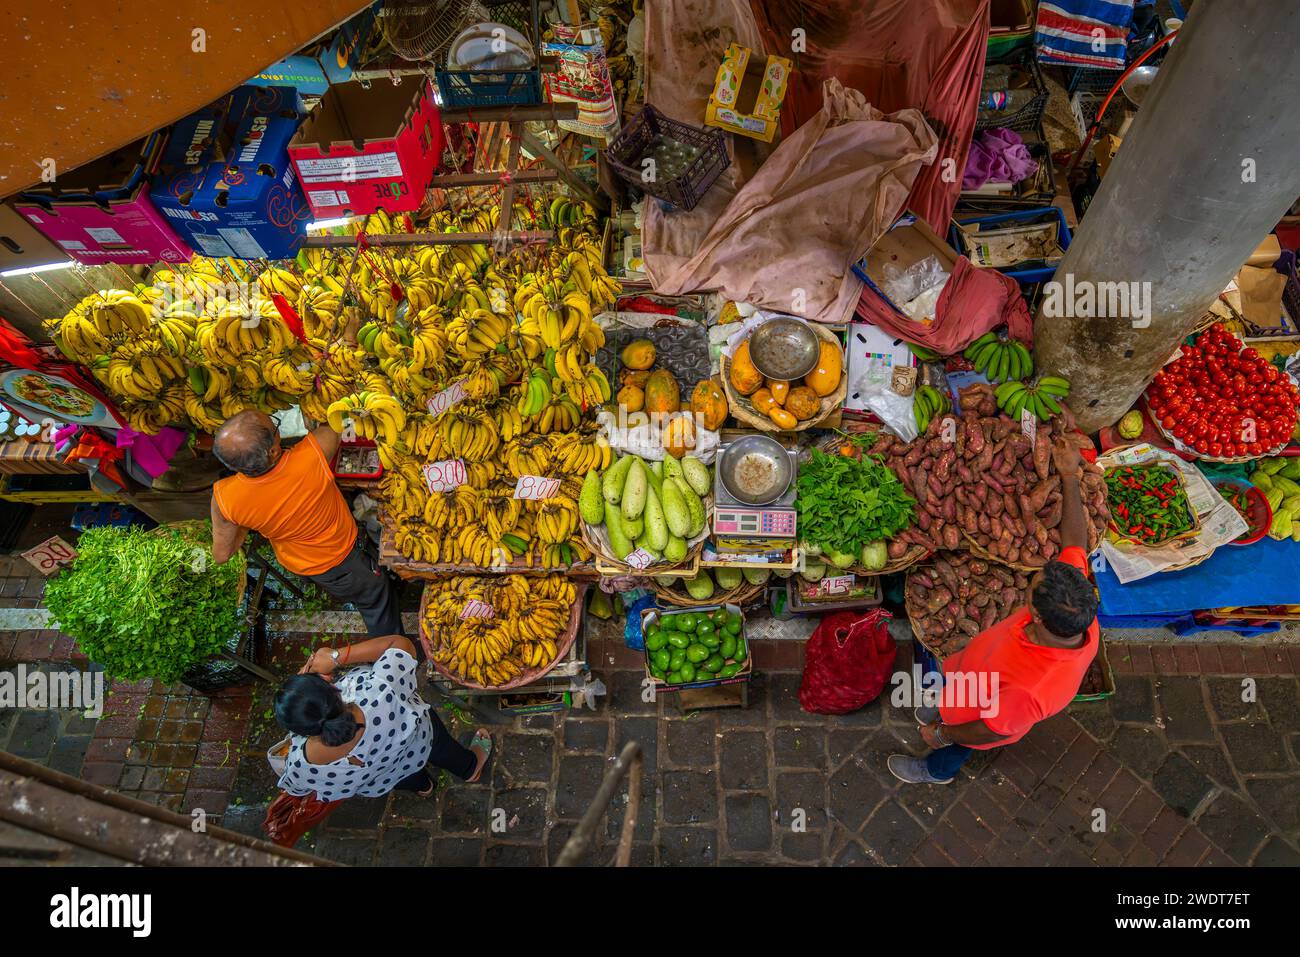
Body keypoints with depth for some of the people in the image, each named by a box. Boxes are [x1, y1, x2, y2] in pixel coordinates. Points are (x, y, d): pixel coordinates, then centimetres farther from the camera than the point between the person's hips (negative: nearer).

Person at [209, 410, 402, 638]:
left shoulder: (224, 498, -34)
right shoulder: (313, 456, -44)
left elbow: (221, 555, -15)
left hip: (294, 564, 3)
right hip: (340, 558, -2)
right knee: (376, 599, 23)